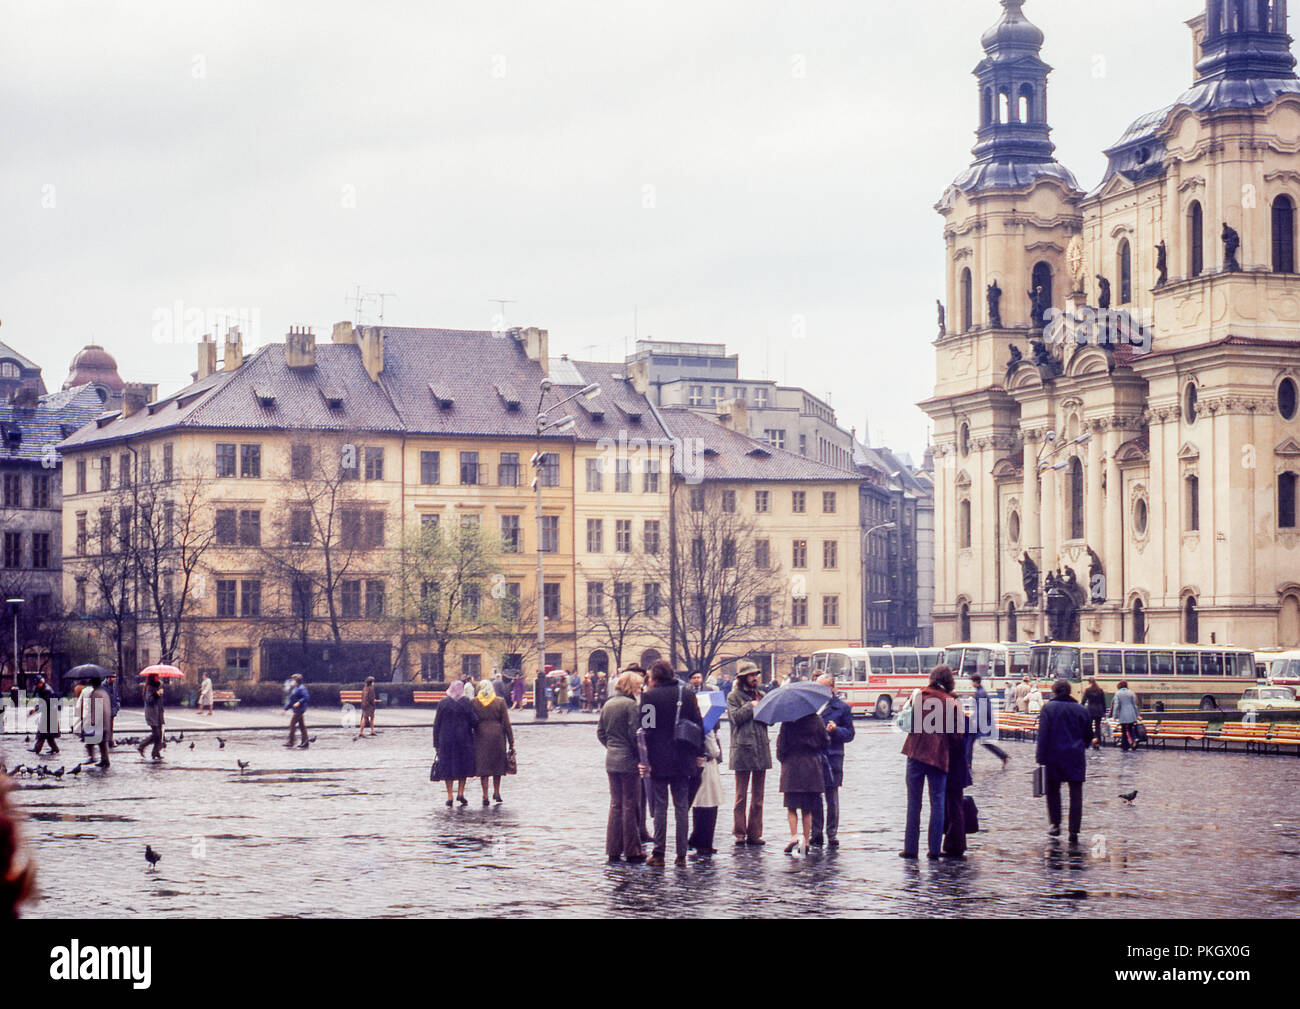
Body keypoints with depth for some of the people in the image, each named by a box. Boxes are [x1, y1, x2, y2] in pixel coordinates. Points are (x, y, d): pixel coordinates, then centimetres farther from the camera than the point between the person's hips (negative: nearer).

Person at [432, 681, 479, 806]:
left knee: (447, 768, 7)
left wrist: (436, 744, 6)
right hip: (464, 739, -1)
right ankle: (460, 793, 4)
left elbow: (436, 724, 1)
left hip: (446, 740, 1)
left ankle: (450, 796, 5)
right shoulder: (466, 702, -5)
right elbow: (474, 721, -8)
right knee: (463, 766, 12)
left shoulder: (443, 703, -1)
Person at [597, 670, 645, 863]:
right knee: (631, 806, -1)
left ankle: (613, 850, 12)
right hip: (629, 761, -7)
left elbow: (600, 732, 13)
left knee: (615, 805, 12)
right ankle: (631, 851, 2)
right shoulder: (631, 705, -13)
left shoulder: (608, 705, 10)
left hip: (611, 760, 7)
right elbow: (635, 734, -17)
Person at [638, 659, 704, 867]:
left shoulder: (649, 696, -5)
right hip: (683, 761, 3)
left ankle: (659, 853, -1)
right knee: (682, 807, 6)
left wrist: (643, 759, -7)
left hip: (658, 762, -3)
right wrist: (699, 754, 15)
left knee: (660, 807, 2)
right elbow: (699, 725, 8)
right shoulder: (687, 694, 6)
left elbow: (645, 729, -9)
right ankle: (681, 855, 5)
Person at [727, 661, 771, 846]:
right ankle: (739, 833, 0)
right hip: (742, 749, -5)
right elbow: (736, 717, -11)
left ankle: (755, 833, 8)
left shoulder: (760, 696, 19)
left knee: (758, 795, 5)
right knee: (741, 795, -4)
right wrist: (751, 706, -8)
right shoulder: (734, 696, 4)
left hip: (761, 749, 5)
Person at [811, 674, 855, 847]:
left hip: (833, 757, -2)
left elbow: (850, 734, 5)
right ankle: (816, 835, 9)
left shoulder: (842, 707, 5)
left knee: (832, 798, 0)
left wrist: (836, 730, -13)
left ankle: (832, 834, 7)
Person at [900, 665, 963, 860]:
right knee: (937, 802, 5)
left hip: (916, 754, 1)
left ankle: (910, 848, 5)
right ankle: (934, 848, 2)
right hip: (939, 756, -1)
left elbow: (908, 724, 10)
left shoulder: (918, 696, 4)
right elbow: (956, 735, -2)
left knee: (914, 802, 5)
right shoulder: (952, 703, -1)